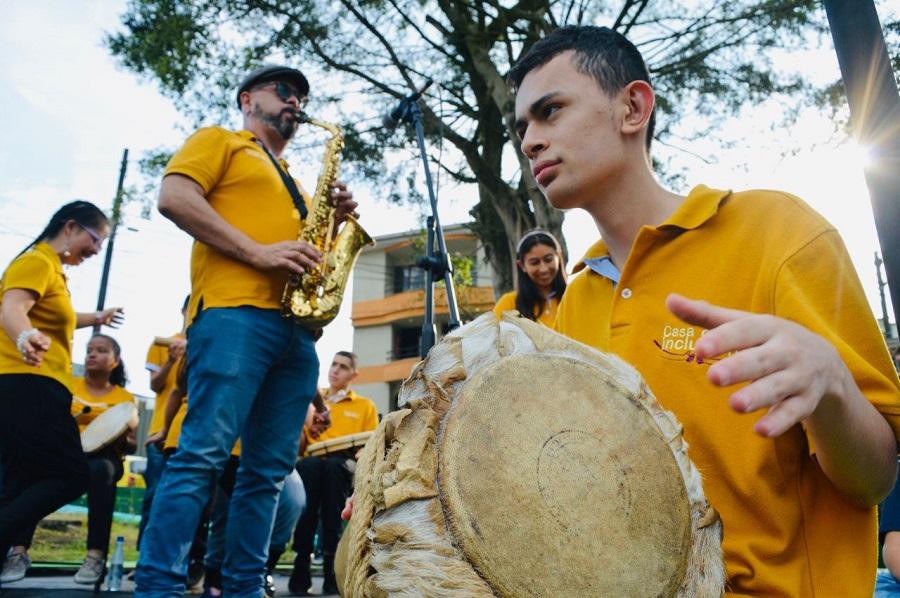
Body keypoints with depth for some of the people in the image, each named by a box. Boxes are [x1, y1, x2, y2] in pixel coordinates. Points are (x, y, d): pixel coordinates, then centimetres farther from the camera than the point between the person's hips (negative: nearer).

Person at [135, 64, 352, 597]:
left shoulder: (291, 181, 33)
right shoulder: (219, 141, 13)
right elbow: (174, 197, -5)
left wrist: (333, 223, 11)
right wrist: (259, 253, -13)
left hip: (296, 326, 7)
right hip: (235, 312, -7)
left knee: (269, 468, 3)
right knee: (205, 452, -15)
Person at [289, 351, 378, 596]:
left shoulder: (365, 406, 21)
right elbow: (298, 445, 18)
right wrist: (304, 427, -2)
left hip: (345, 468, -1)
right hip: (311, 466, 1)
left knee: (333, 465, -38)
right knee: (309, 464, -37)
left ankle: (331, 561, -36)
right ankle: (301, 565, -36)